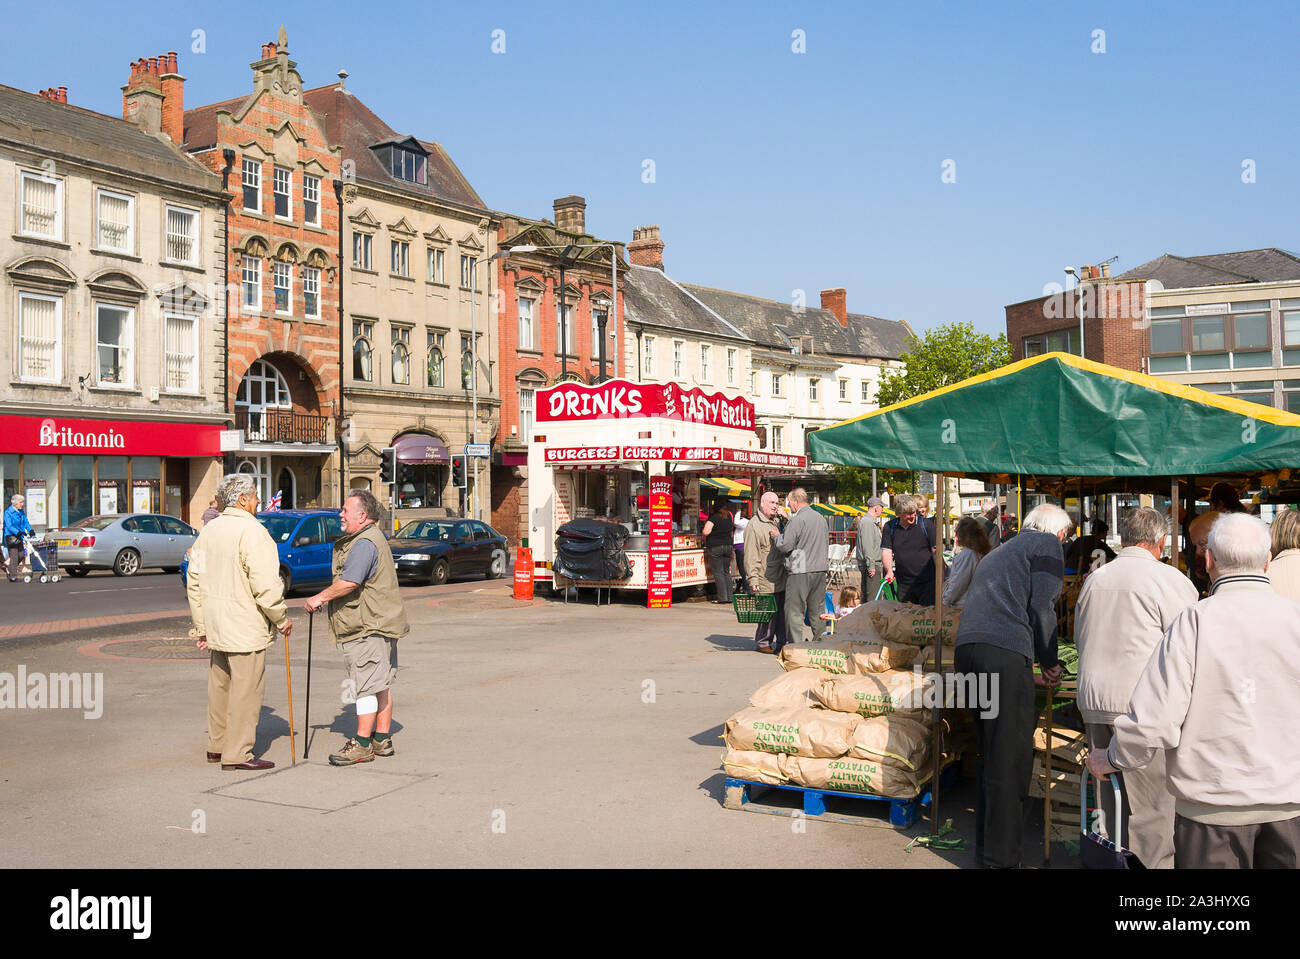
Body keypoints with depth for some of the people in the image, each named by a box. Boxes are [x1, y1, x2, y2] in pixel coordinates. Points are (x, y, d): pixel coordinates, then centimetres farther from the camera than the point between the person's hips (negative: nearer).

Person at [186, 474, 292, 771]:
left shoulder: (208, 530, 11)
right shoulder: (252, 530, -14)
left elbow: (193, 581, 14)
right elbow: (266, 584, -20)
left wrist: (201, 626, 20)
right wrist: (282, 619, -8)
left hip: (215, 624, 8)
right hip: (246, 626, -8)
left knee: (219, 685, 17)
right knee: (246, 688, -2)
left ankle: (217, 745, 28)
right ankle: (237, 753, 1)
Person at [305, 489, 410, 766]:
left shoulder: (365, 543, -16)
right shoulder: (374, 537, 19)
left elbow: (349, 582, -25)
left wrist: (320, 598, -13)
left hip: (368, 628, -11)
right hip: (378, 625, 11)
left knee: (367, 684, -6)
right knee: (381, 685, 13)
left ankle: (362, 745, -1)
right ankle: (382, 740, 19)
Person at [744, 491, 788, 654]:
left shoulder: (777, 522, 16)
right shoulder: (754, 526, -9)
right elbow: (751, 556, -12)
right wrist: (753, 579, -17)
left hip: (781, 579, 7)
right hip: (766, 581, -7)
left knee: (782, 611, 11)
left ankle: (782, 642, 20)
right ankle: (762, 642, 12)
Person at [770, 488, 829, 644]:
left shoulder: (797, 520, -13)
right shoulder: (821, 518, 12)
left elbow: (785, 546, -14)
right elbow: (826, 543, 20)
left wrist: (776, 536, 4)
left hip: (800, 572, -7)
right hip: (820, 569, 7)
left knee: (795, 610, -1)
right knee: (817, 609, 13)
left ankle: (795, 644, -2)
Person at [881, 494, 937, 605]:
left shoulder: (925, 525, -4)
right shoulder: (889, 527, 3)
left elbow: (936, 551, -2)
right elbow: (886, 551, 1)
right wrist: (889, 571, -17)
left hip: (927, 583, -3)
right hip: (903, 584, 3)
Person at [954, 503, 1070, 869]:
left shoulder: (1001, 550, 31)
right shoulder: (1048, 544, 8)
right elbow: (1041, 608, -3)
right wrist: (1050, 662, 10)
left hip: (966, 647, 8)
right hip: (1004, 651, -8)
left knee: (990, 753, 17)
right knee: (1010, 758, -4)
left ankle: (987, 846, 24)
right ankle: (1000, 858, 0)